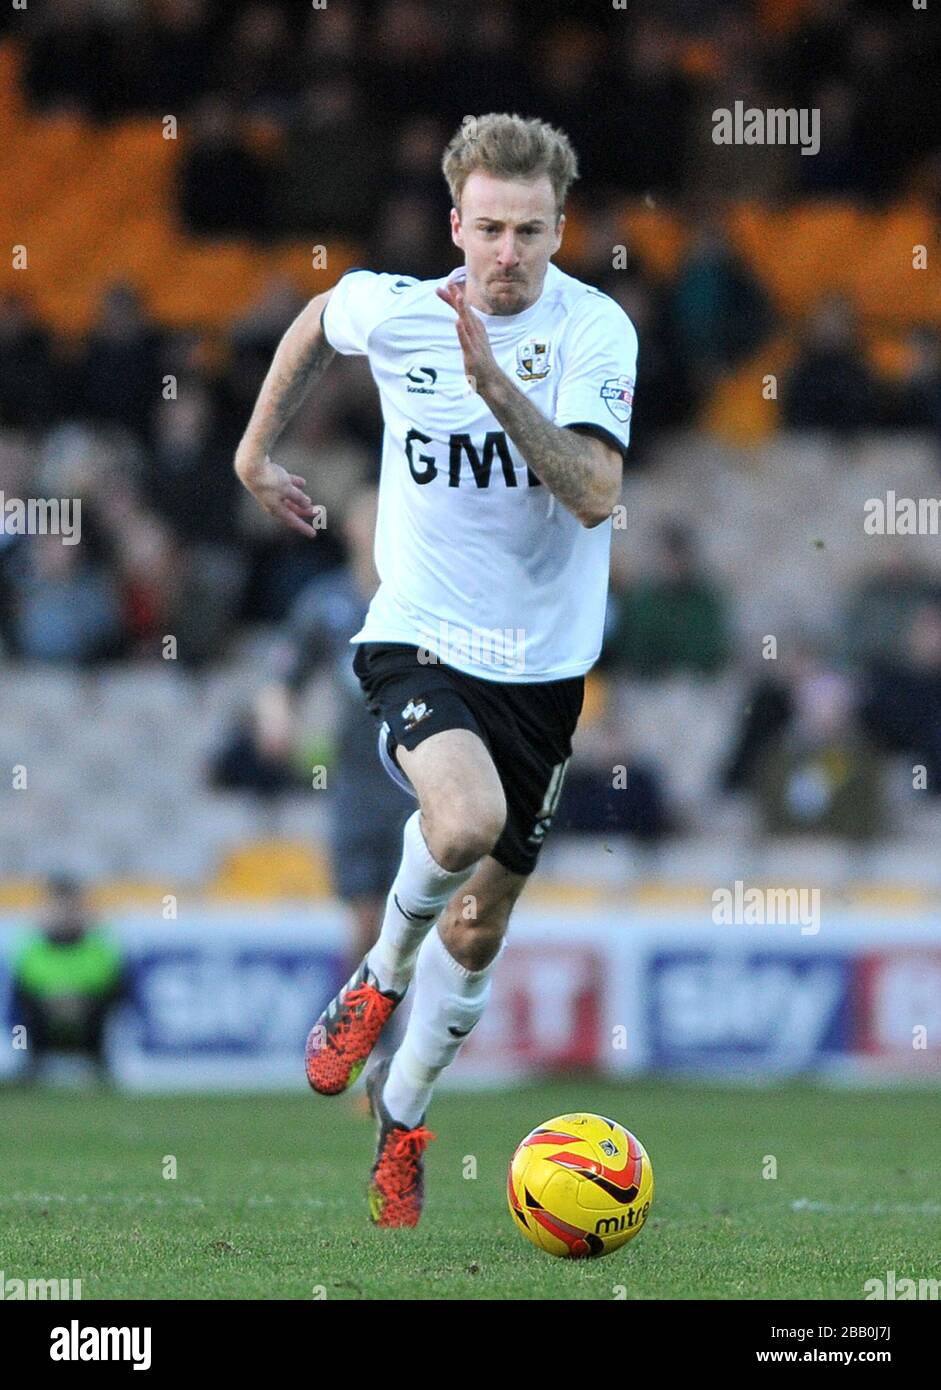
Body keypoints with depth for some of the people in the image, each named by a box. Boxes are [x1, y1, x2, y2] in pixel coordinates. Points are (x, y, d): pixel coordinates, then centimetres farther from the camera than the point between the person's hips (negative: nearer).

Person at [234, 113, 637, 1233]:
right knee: (466, 818, -32)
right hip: (417, 638, -1)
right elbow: (318, 317, 17)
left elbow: (594, 495, -26)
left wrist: (498, 386, -35)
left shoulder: (596, 330, -13)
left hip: (544, 661, 1)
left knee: (480, 924, 10)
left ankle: (401, 1122, 33)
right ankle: (379, 978, -2)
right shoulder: (393, 309, -8)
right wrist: (256, 446, 23)